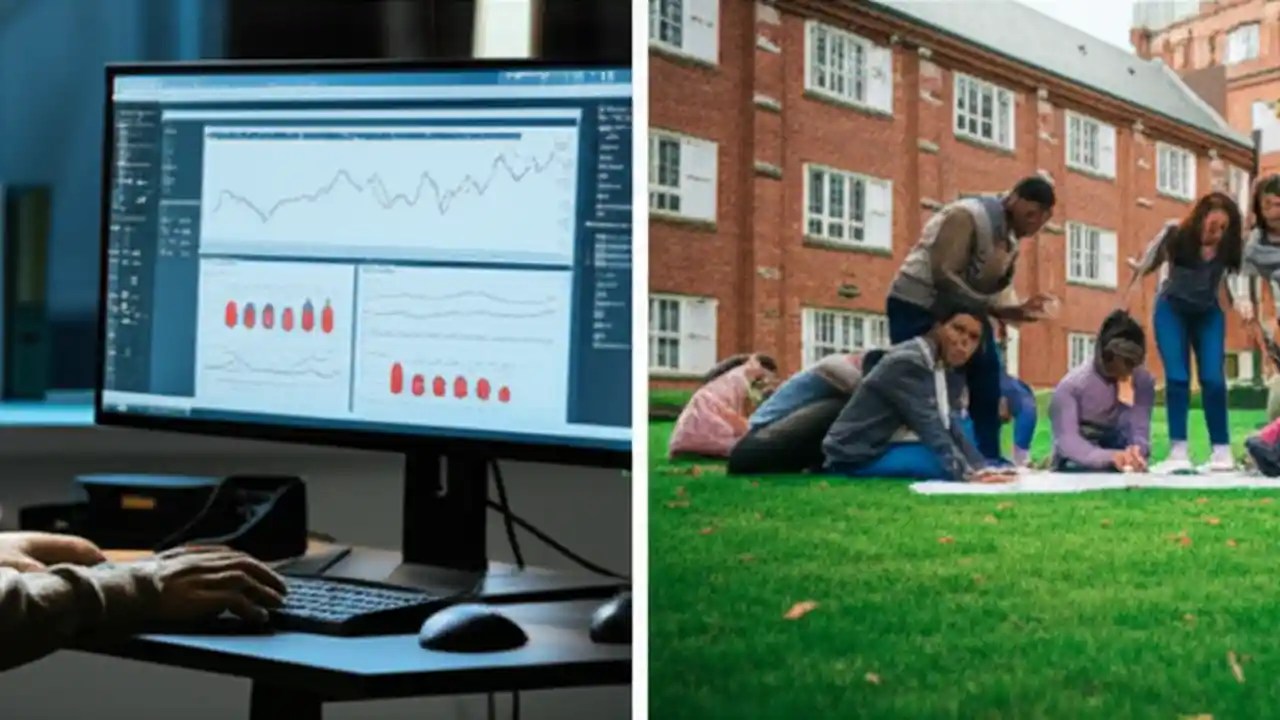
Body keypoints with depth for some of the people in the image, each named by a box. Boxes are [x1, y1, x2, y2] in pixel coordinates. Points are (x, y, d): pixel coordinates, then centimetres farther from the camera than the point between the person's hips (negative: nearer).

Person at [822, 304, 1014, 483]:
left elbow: (953, 428, -5)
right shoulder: (906, 362, -20)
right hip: (857, 456, -9)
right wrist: (965, 472, -36)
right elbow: (929, 427, -28)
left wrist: (981, 469, -21)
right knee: (947, 462, -25)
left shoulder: (950, 377, 7)